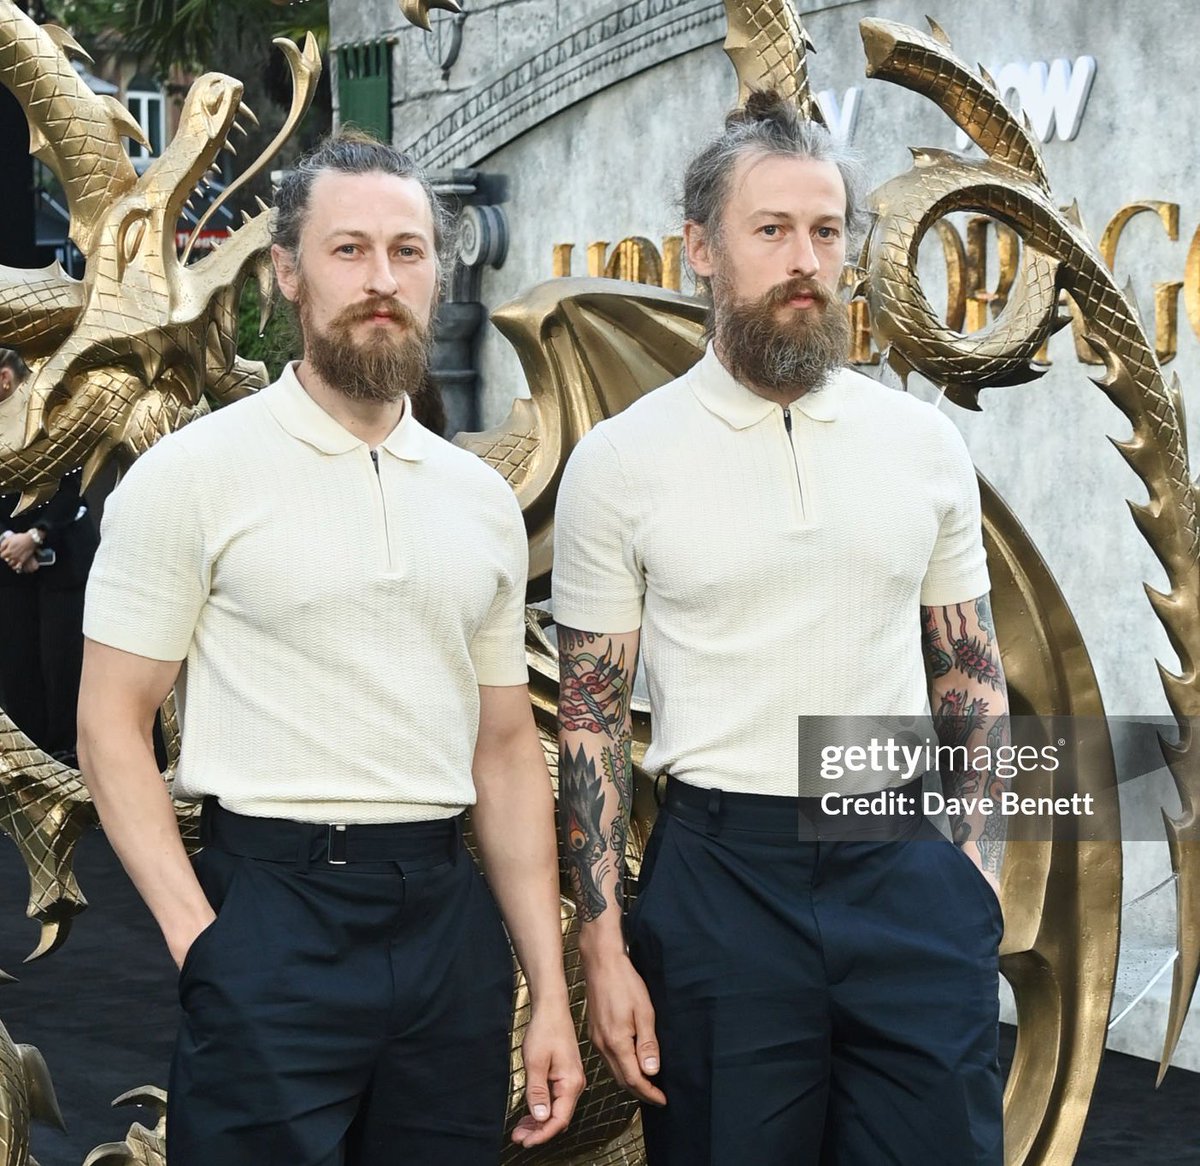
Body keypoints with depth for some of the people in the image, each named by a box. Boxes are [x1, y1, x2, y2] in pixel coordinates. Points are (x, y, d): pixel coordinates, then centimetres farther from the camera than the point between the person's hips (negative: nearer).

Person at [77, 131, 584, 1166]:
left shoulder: (482, 498, 11)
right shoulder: (193, 473, -4)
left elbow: (505, 744, 14)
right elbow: (113, 728, -4)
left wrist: (551, 992, 9)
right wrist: (202, 943, -15)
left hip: (447, 916, 5)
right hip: (273, 914, -4)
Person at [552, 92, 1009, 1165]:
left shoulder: (924, 443, 6)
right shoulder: (620, 461, -2)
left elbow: (971, 675, 12)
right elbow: (591, 716, 0)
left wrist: (977, 869, 3)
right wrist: (603, 945, -5)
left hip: (909, 874, 2)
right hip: (722, 876, -2)